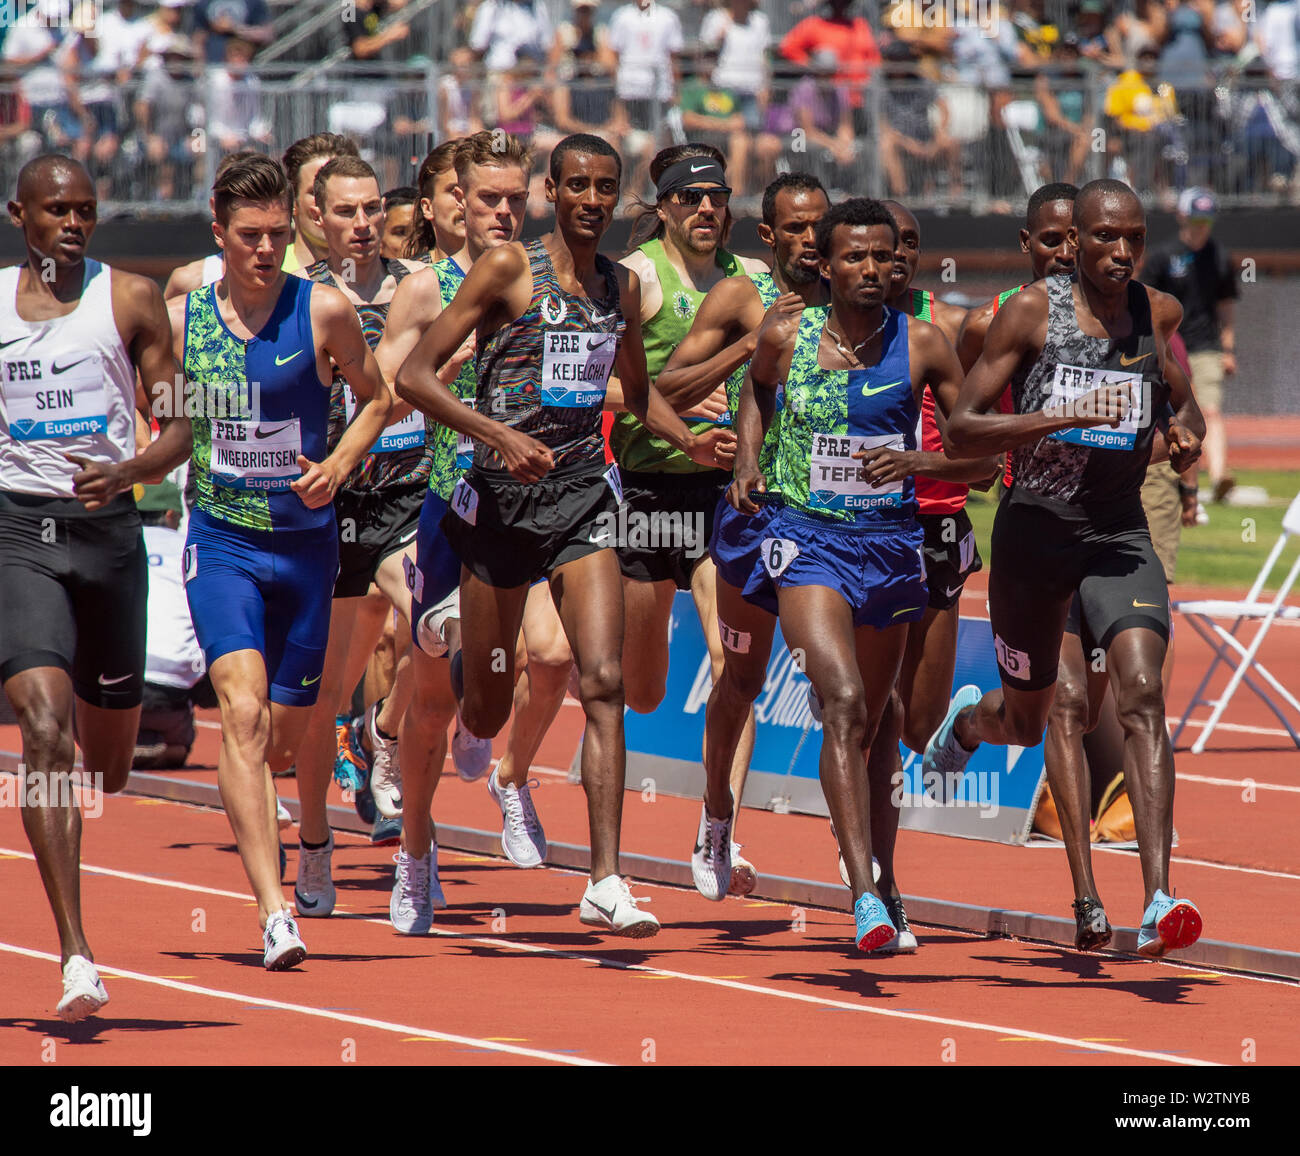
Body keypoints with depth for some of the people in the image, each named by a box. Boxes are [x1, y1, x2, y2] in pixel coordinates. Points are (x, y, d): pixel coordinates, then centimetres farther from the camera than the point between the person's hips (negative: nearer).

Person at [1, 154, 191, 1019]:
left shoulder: (131, 300, 3)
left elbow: (178, 429, 1)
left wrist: (128, 471, -18)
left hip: (106, 526, 2)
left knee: (107, 763, 12)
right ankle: (77, 957, -26)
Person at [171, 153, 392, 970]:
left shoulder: (325, 312, -5)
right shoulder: (179, 319, -1)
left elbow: (377, 399, 8)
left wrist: (338, 466, -8)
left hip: (306, 541, 1)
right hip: (221, 541, -1)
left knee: (287, 732, 10)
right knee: (243, 709, -20)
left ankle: (244, 796, 50)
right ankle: (274, 912, -26)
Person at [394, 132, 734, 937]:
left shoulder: (623, 287, 9)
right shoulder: (509, 270, -7)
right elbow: (416, 375, -10)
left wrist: (687, 439, 7)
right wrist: (499, 434, -22)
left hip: (583, 492, 3)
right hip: (501, 494, -3)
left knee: (604, 683, -14)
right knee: (486, 711, 7)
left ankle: (606, 882, -18)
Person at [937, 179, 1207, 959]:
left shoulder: (1160, 314, 2)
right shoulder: (1032, 313, -9)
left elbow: (1179, 394, 23)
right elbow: (959, 432, -13)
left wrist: (1188, 434, -1)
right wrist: (1065, 417, -25)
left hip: (1121, 535, 1)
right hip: (1035, 531, -1)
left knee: (1142, 693, -22)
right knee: (1024, 723, 16)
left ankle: (1159, 902, -30)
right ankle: (968, 720, 57)